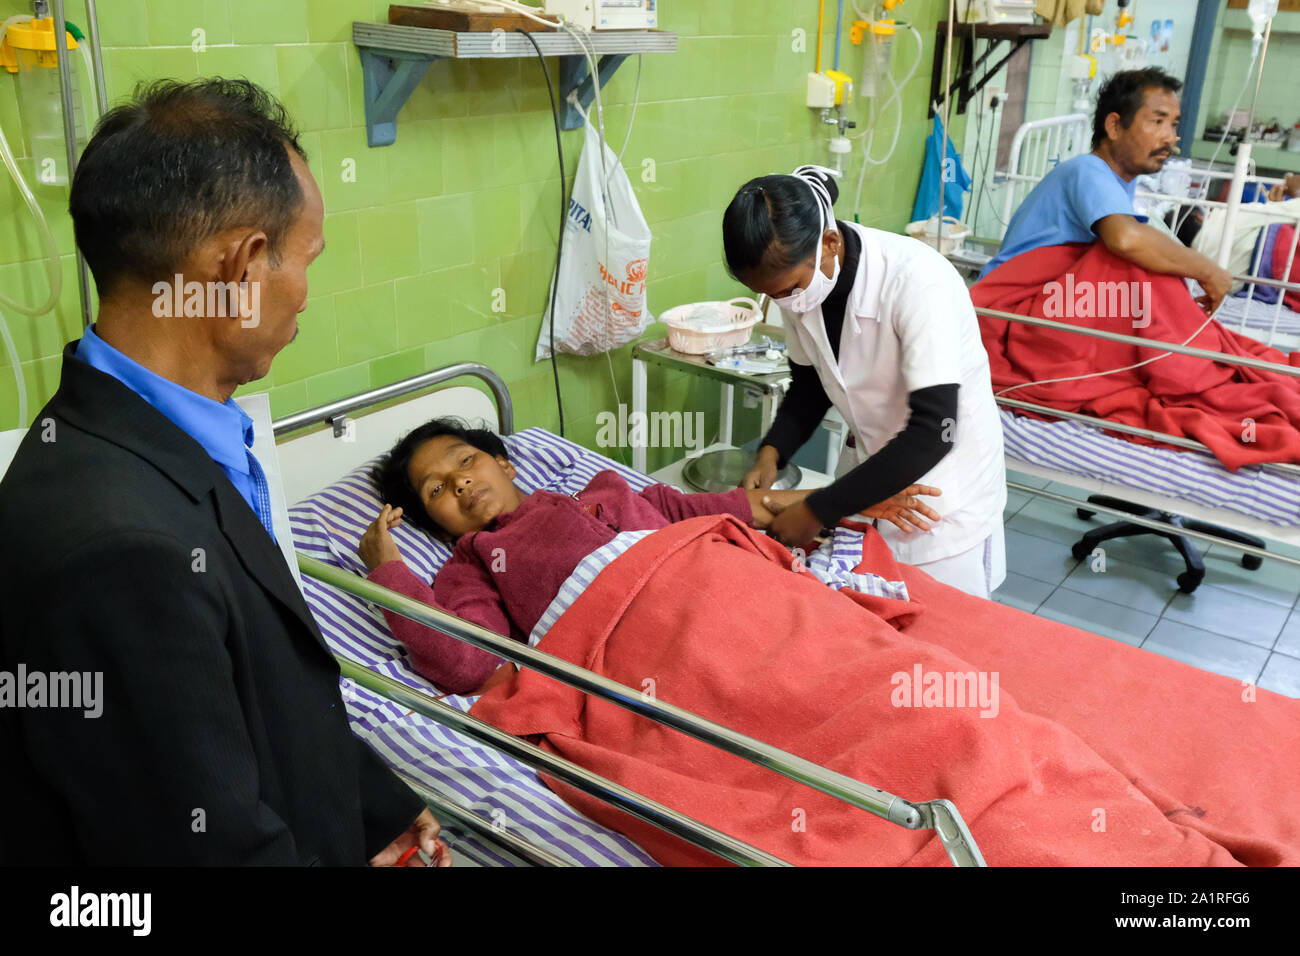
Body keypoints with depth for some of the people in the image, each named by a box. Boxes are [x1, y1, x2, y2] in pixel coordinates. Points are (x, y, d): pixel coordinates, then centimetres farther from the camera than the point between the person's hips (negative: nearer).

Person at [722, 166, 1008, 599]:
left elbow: (933, 432, -31)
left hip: (944, 477, -5)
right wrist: (770, 453, -13)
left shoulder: (916, 280, -30)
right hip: (871, 465, 6)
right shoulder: (800, 279, -10)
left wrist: (818, 510, -28)